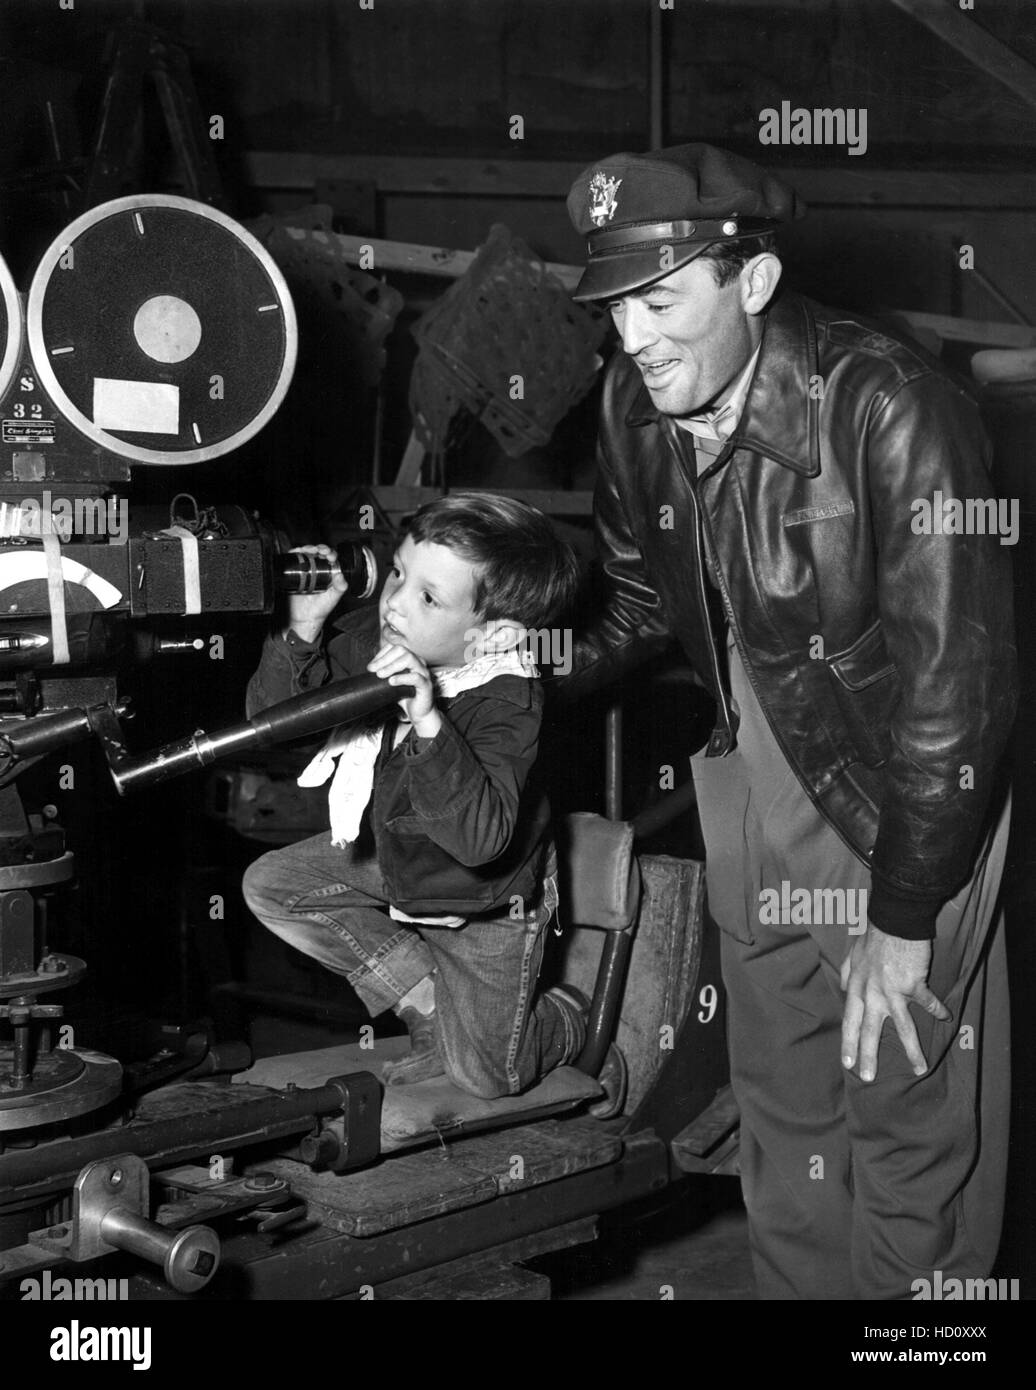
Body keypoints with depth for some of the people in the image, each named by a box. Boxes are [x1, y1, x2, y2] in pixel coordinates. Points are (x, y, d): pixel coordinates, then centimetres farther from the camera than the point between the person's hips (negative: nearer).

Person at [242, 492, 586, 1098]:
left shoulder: (508, 705, -37)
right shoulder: (369, 638, -20)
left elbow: (481, 838, -48)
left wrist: (429, 723, -57)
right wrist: (303, 631, -33)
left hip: (481, 904, -6)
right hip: (390, 858, 6)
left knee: (485, 1077, 0)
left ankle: (565, 1021, 38)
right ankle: (432, 1007, 8)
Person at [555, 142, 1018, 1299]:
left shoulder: (890, 412, -29)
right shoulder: (635, 404, -9)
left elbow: (954, 681, -26)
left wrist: (900, 918, -21)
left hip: (903, 778, -6)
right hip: (757, 754, 6)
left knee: (903, 1091, 2)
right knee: (776, 1080, 19)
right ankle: (795, 1280, 39)